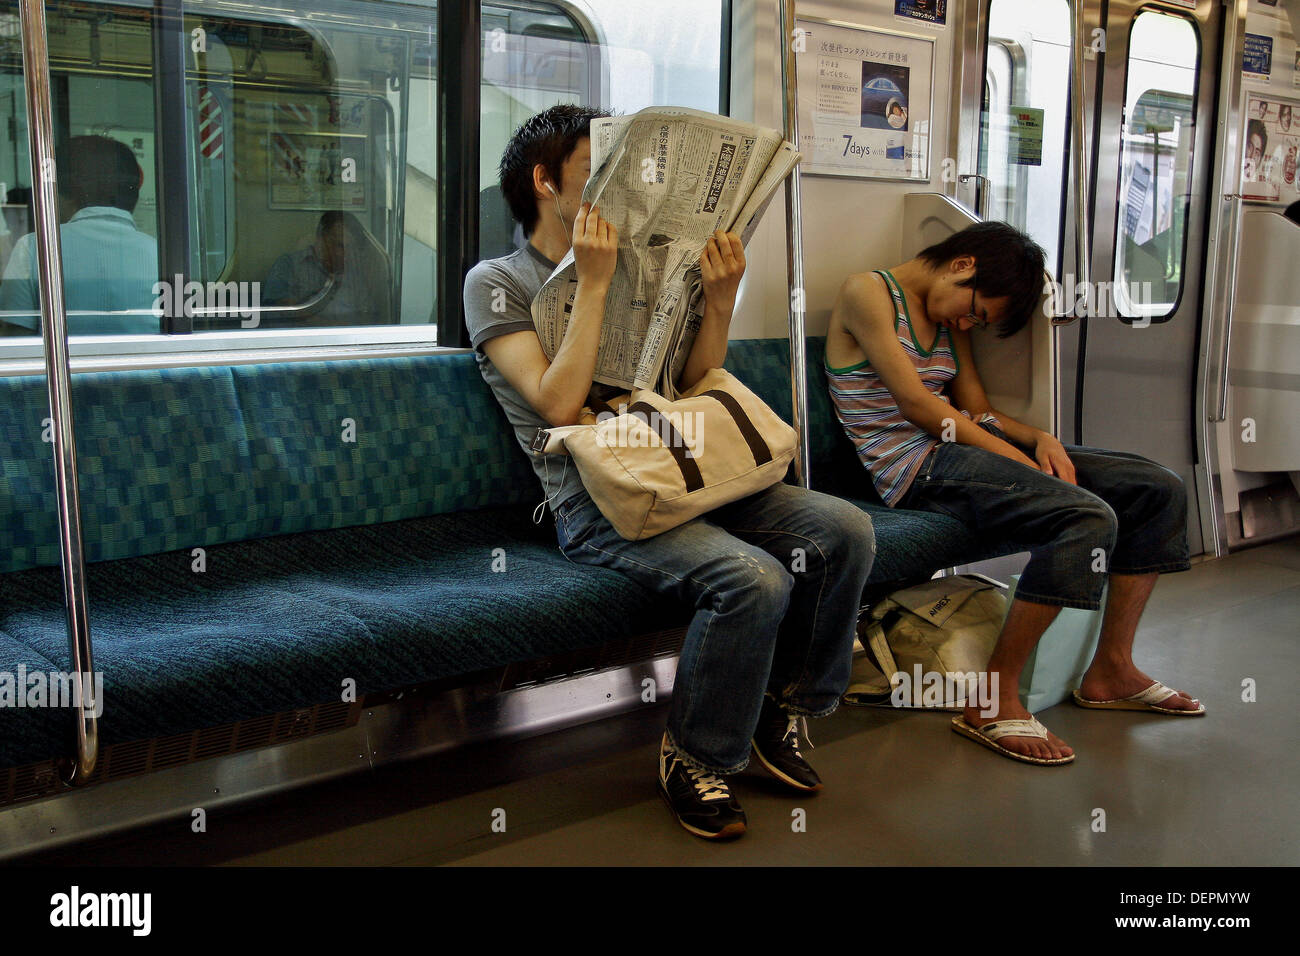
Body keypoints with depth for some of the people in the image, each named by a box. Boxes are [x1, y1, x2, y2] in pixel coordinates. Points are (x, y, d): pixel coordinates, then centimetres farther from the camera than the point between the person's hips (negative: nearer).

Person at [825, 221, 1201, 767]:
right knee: (1089, 517, -30)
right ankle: (994, 701, -22)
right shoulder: (867, 293, -4)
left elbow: (978, 409, 17)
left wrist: (1040, 440, -4)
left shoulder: (949, 317, 22)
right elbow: (916, 404, -13)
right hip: (915, 463, -9)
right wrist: (1014, 457, -15)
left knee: (1159, 490, 0)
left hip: (963, 443, 9)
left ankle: (1111, 670, 9)